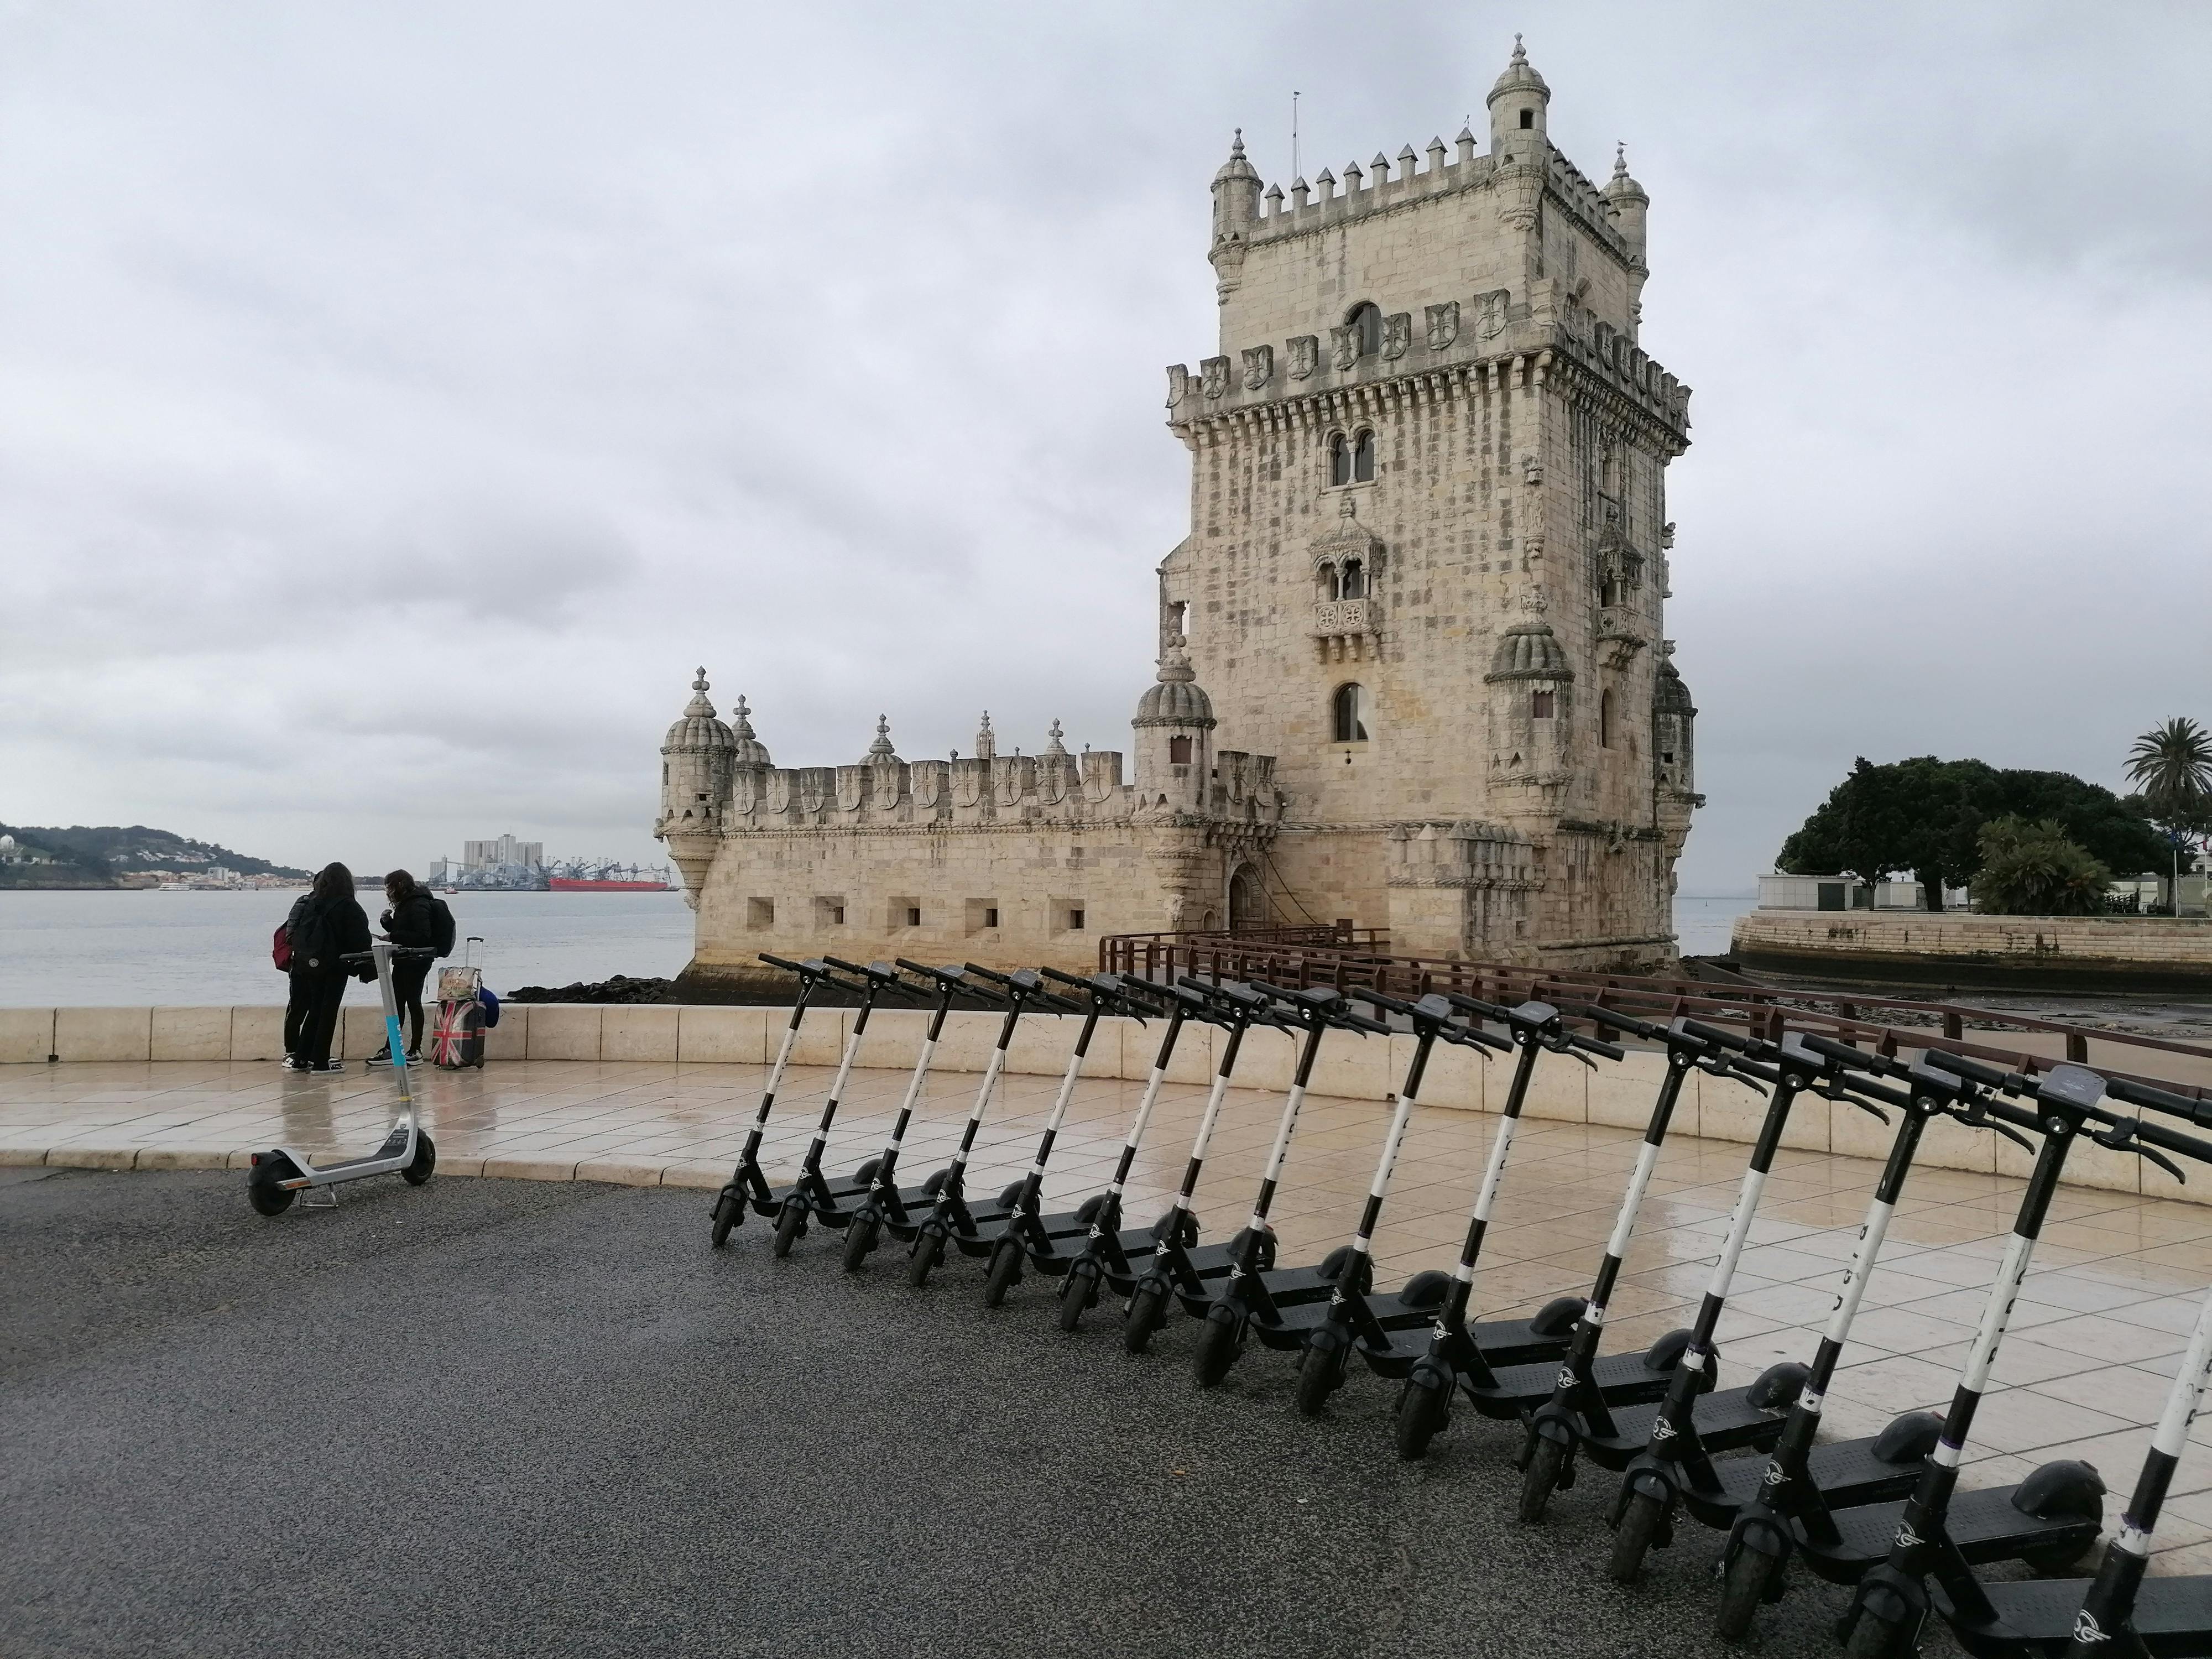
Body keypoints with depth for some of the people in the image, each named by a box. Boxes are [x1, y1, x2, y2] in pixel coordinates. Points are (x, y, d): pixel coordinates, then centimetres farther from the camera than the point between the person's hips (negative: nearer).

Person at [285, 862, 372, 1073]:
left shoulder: (310, 903, 6)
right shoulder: (349, 907, -10)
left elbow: (296, 933, 9)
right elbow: (360, 940, -10)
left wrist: (300, 957, 14)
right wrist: (367, 969, -4)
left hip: (309, 965, 5)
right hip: (334, 967, -5)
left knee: (314, 1011, 14)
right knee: (328, 1013, 0)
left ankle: (301, 1059, 16)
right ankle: (320, 1061, 1)